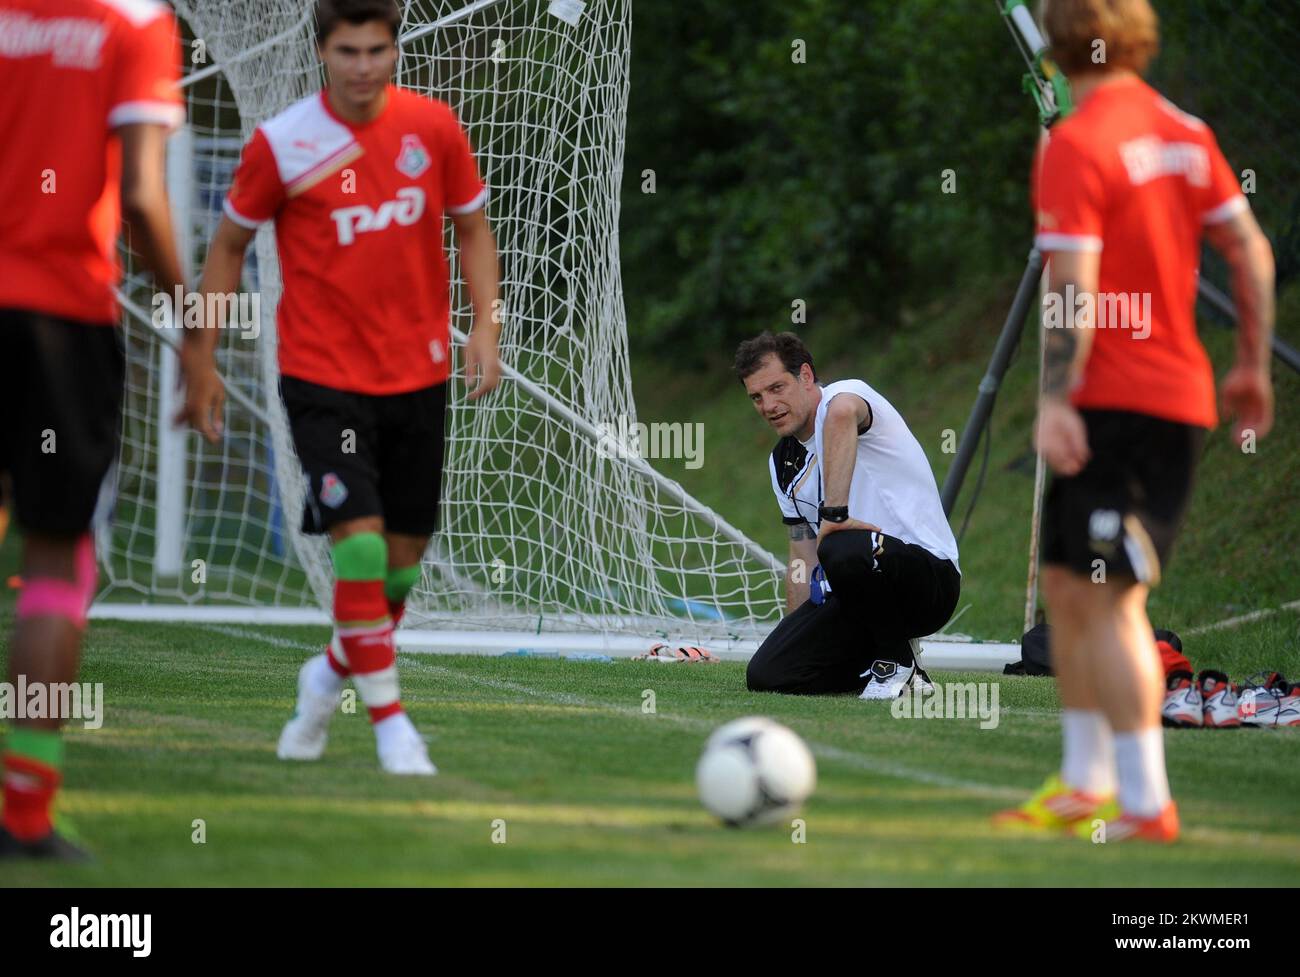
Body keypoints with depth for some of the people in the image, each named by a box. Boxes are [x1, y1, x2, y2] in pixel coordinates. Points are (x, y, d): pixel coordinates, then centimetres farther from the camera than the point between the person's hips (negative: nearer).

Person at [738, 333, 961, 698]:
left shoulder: (847, 393, -10)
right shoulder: (782, 462, 17)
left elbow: (843, 412, -38)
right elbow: (803, 555, 22)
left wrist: (834, 514, -41)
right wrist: (796, 636, 14)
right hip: (853, 599, 8)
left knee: (844, 549, -40)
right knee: (766, 676, -11)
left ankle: (898, 661, -13)